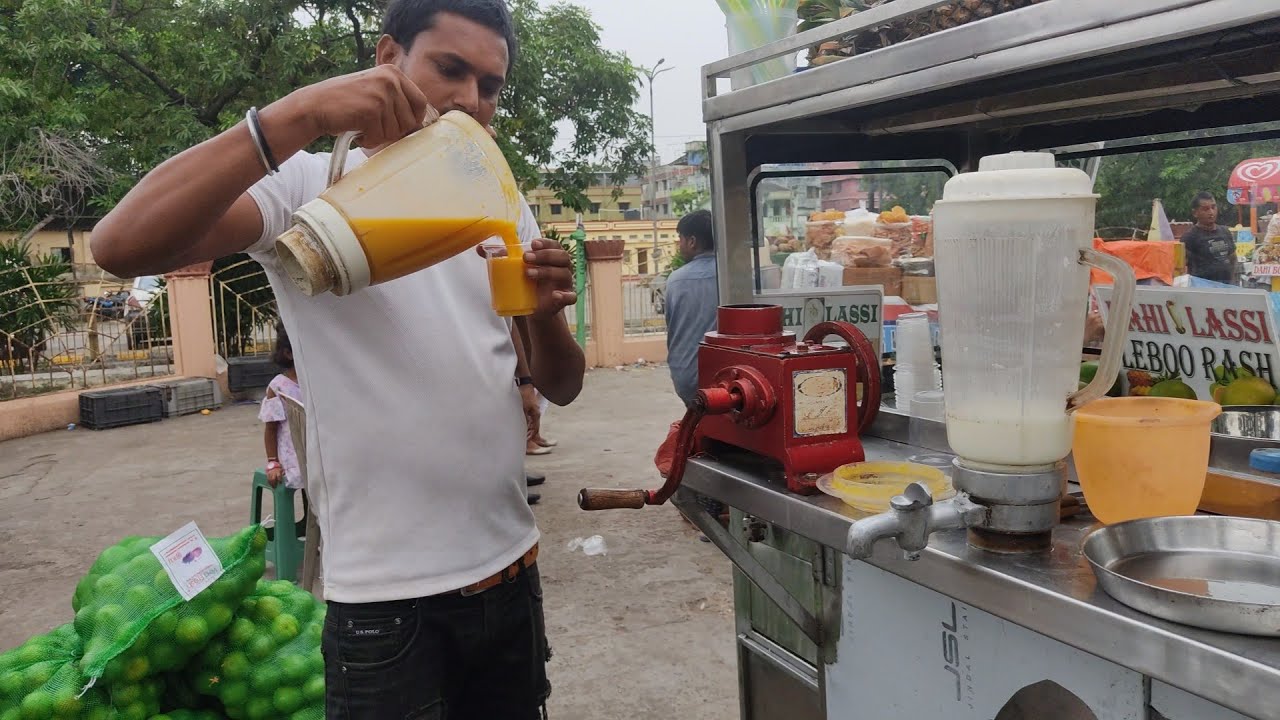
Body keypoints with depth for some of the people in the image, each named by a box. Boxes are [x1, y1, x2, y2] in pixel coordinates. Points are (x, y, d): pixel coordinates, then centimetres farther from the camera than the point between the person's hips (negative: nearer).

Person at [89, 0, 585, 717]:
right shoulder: (310, 187, -6)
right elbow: (122, 246, -22)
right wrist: (299, 115, -29)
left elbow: (561, 388, 8)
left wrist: (546, 315, -13)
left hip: (513, 570, 6)